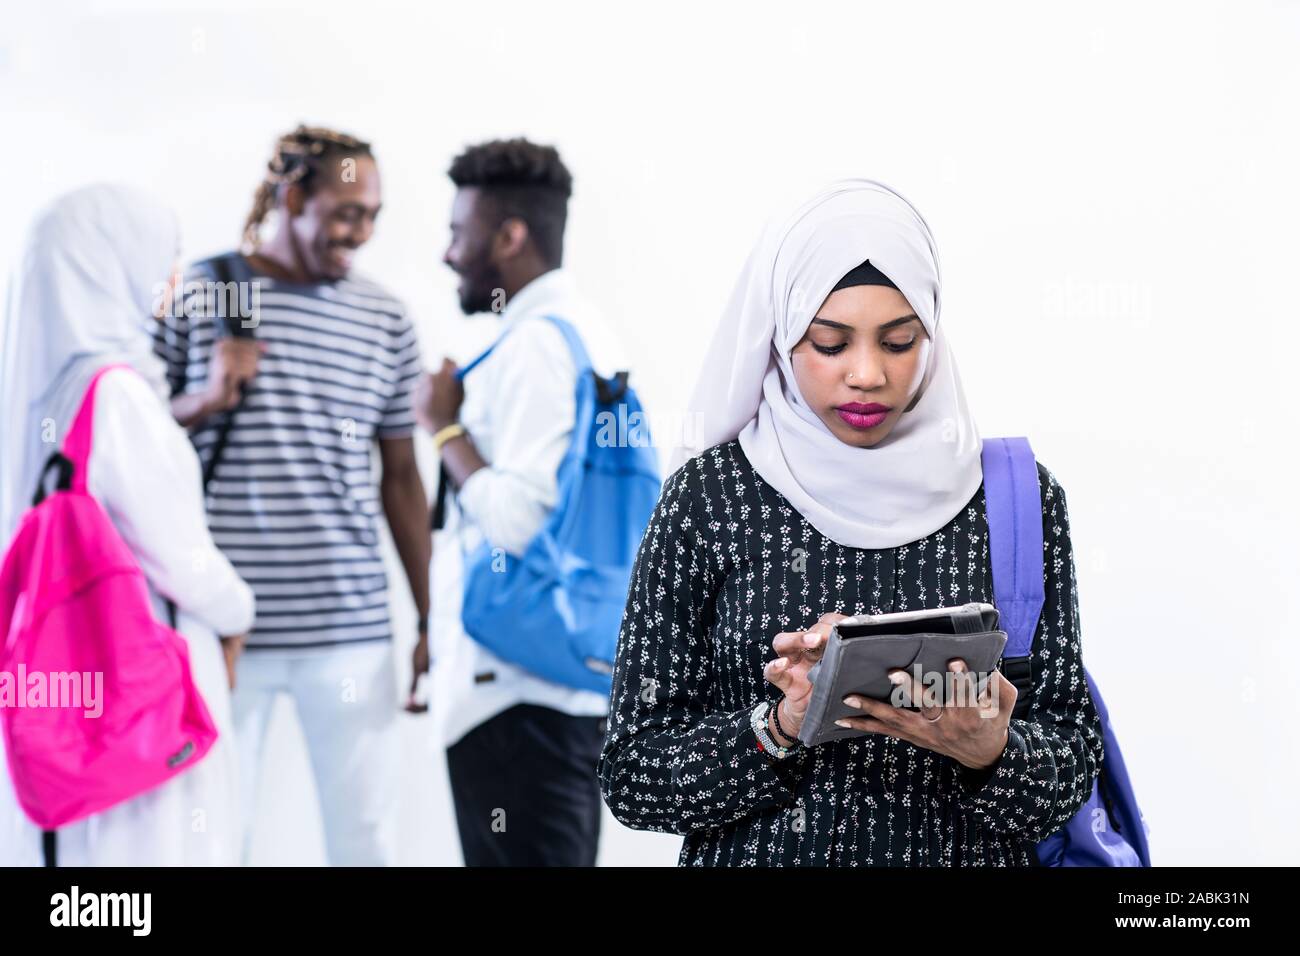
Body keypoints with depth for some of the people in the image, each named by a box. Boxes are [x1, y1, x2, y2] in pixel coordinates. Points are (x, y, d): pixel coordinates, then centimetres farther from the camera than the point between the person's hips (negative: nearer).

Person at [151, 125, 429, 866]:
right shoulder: (194, 295, 0)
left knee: (368, 836, 4)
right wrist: (203, 402, -13)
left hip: (352, 626, 2)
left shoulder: (387, 321, 7)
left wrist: (432, 619, 12)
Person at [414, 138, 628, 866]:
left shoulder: (535, 346, -15)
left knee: (518, 856, -3)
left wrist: (447, 427, -10)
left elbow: (516, 519, -25)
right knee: (553, 856, 14)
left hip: (520, 683, -10)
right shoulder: (585, 330, 15)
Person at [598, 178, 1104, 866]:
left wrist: (989, 750, -16)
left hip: (963, 855, 2)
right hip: (763, 854, -2)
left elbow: (1074, 764, 2)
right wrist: (782, 725, -18)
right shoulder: (709, 493, -4)